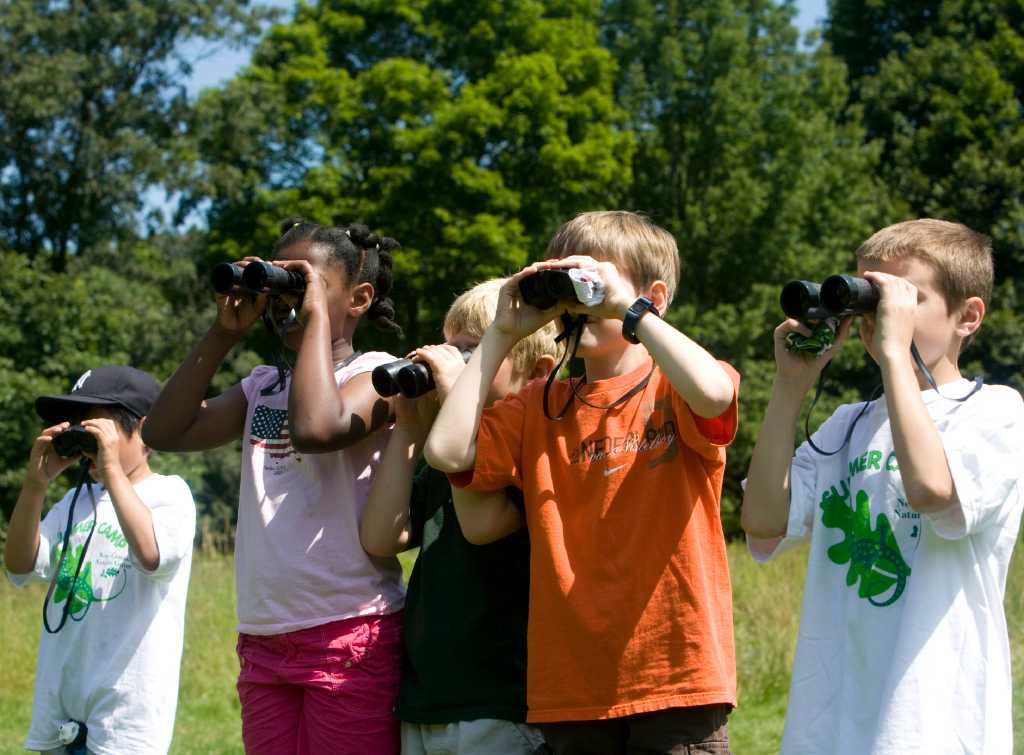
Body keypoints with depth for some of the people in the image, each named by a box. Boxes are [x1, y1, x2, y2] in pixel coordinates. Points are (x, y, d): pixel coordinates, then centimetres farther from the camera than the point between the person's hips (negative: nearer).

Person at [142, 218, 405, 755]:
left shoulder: (377, 373, -3)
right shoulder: (264, 385, 17)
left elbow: (316, 427, -25)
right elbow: (165, 432, 7)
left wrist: (317, 315, -14)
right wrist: (224, 332, 5)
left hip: (350, 636, -6)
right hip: (263, 642, 6)